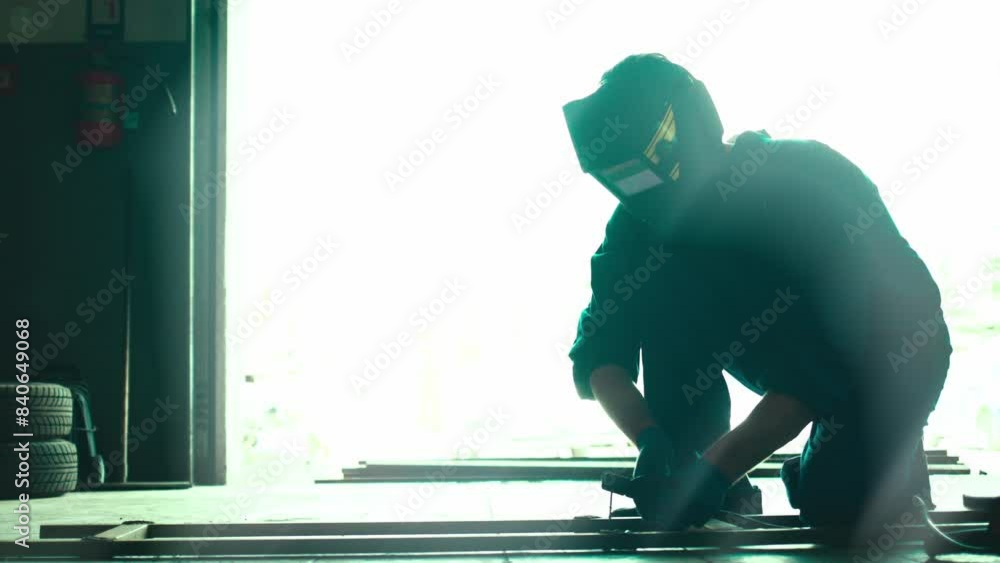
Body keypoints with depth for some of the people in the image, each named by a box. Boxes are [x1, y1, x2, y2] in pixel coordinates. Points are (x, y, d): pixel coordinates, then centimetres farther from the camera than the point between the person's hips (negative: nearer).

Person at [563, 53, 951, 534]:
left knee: (833, 504, -28)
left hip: (890, 355, -4)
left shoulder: (807, 180, -33)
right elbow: (600, 352, -18)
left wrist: (719, 470, -44)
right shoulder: (641, 222, -15)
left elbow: (830, 356, -38)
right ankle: (677, 474, -12)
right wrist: (649, 441, -37)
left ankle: (896, 458, 5)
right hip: (792, 371, 5)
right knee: (655, 291, -20)